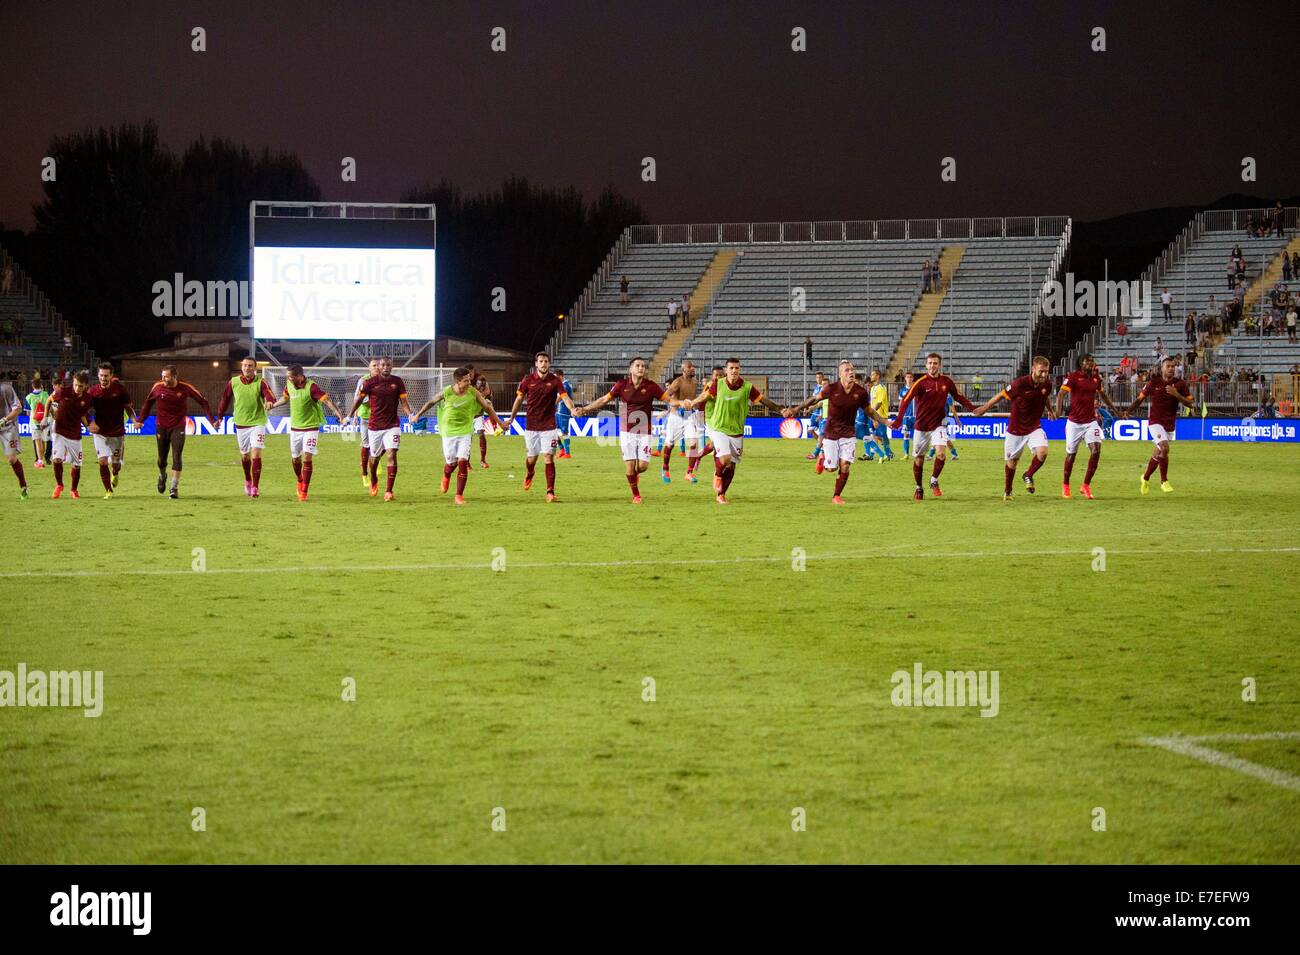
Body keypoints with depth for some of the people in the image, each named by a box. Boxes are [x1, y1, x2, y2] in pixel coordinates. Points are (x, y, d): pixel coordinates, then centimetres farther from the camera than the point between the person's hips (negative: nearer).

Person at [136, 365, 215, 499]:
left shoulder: (185, 388, -12)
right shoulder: (158, 387, -7)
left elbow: (202, 402, -2)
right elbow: (148, 403, 10)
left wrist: (212, 419, -5)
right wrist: (140, 420, 5)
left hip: (178, 427, -2)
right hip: (162, 427, 2)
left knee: (176, 458, -11)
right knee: (161, 459, 10)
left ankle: (174, 488, -6)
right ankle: (162, 476, 41)